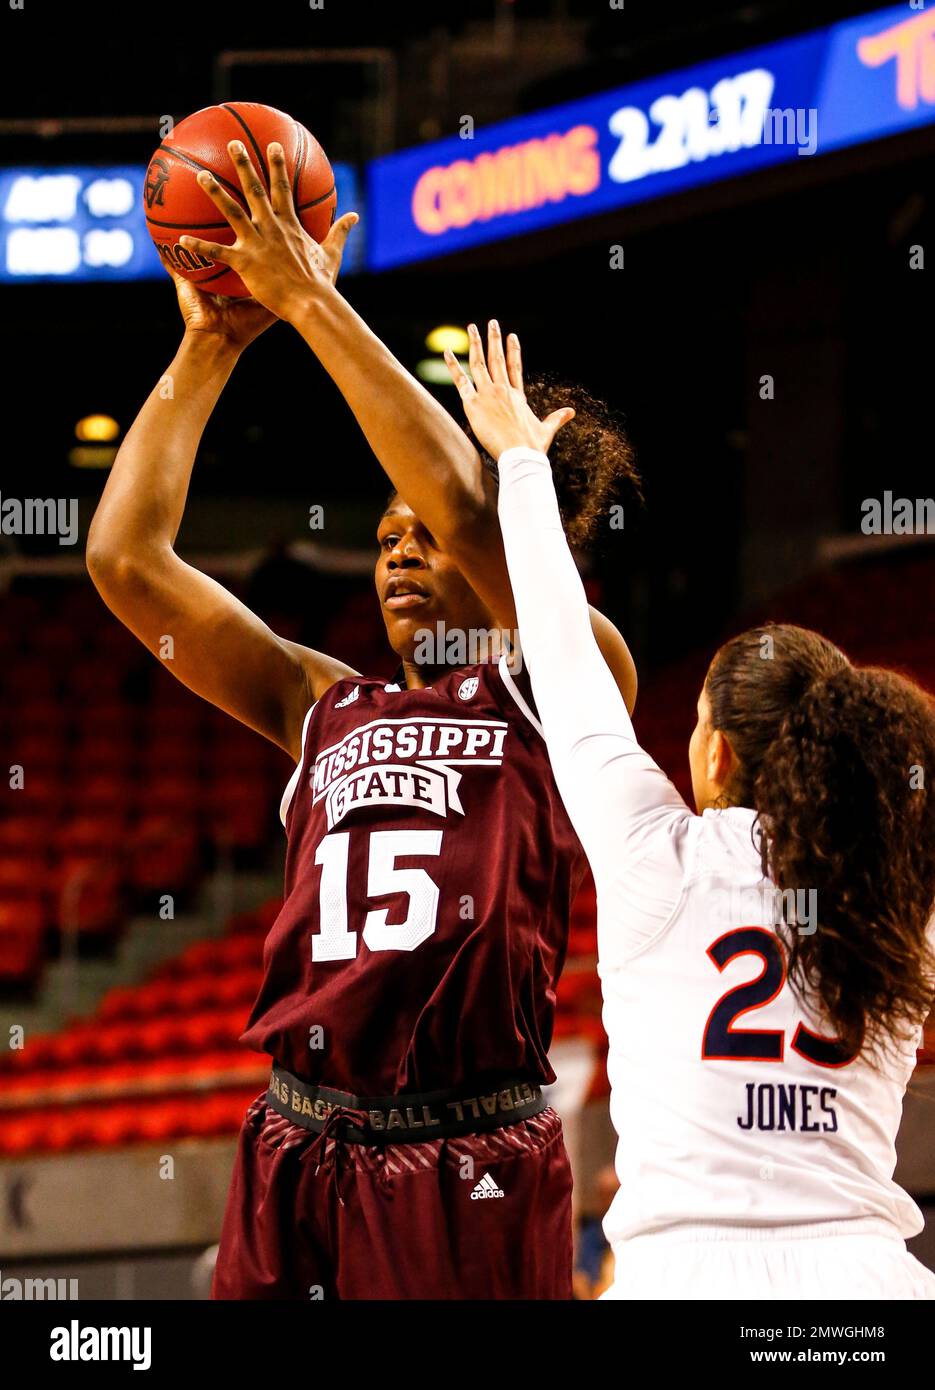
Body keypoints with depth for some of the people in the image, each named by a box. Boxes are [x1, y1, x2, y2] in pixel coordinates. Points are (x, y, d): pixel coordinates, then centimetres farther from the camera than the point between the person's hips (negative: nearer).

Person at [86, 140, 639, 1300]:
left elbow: (468, 510, -13)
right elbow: (126, 559, 10)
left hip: (474, 1168, -4)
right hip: (296, 1152, 4)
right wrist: (210, 347, 7)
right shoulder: (323, 708, 15)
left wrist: (311, 302, -9)